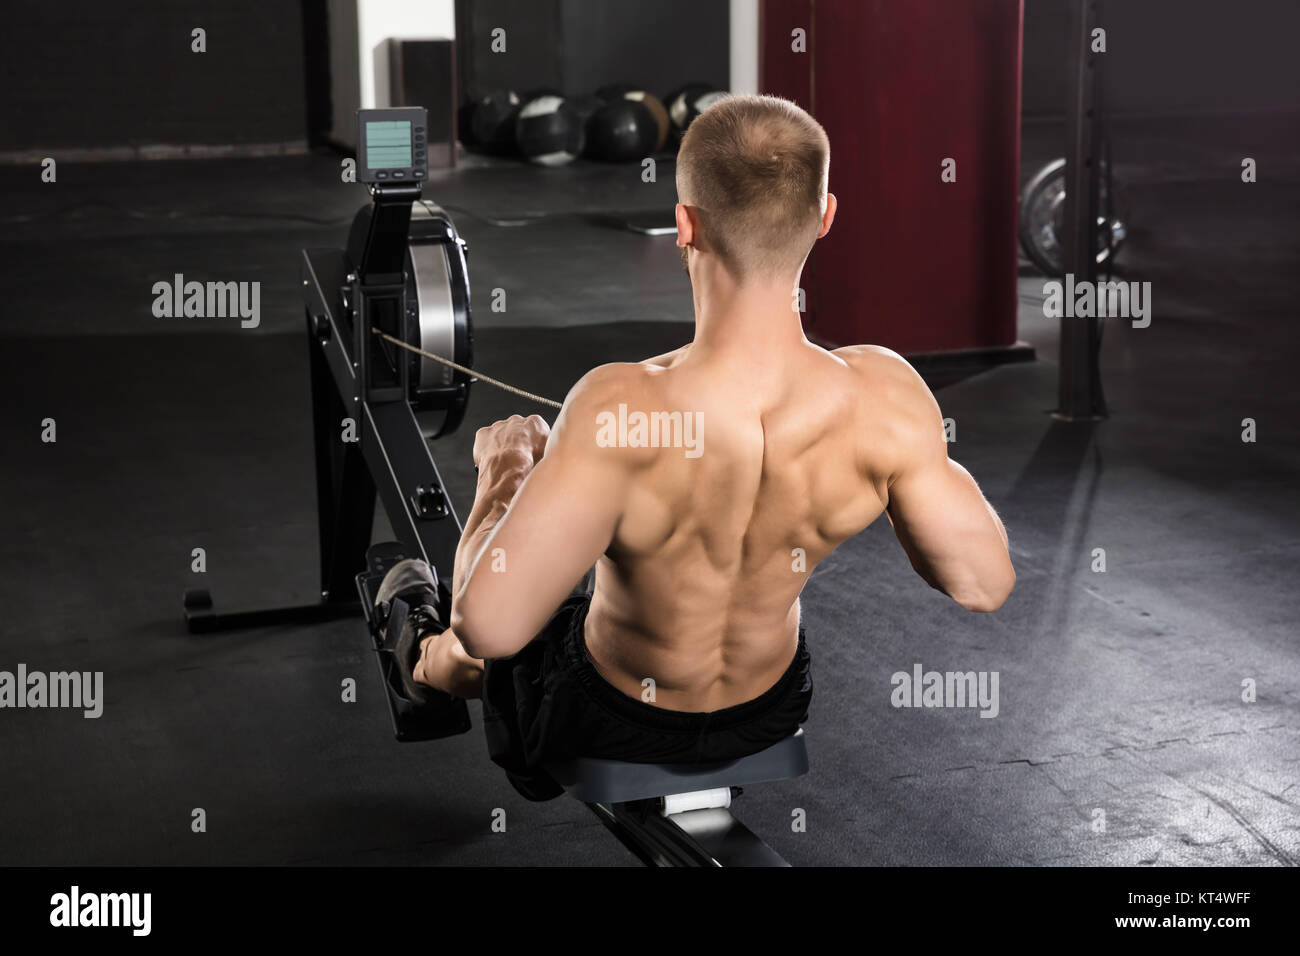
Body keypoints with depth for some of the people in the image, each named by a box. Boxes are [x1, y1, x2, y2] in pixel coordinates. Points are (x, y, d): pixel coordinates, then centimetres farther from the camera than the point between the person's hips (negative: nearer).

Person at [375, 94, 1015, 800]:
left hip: (614, 726, -4)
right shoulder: (881, 395, -30)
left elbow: (487, 626, -39)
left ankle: (425, 659, 66)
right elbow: (984, 584, -17)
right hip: (774, 711, 4)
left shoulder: (619, 411, -41)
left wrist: (499, 478, -19)